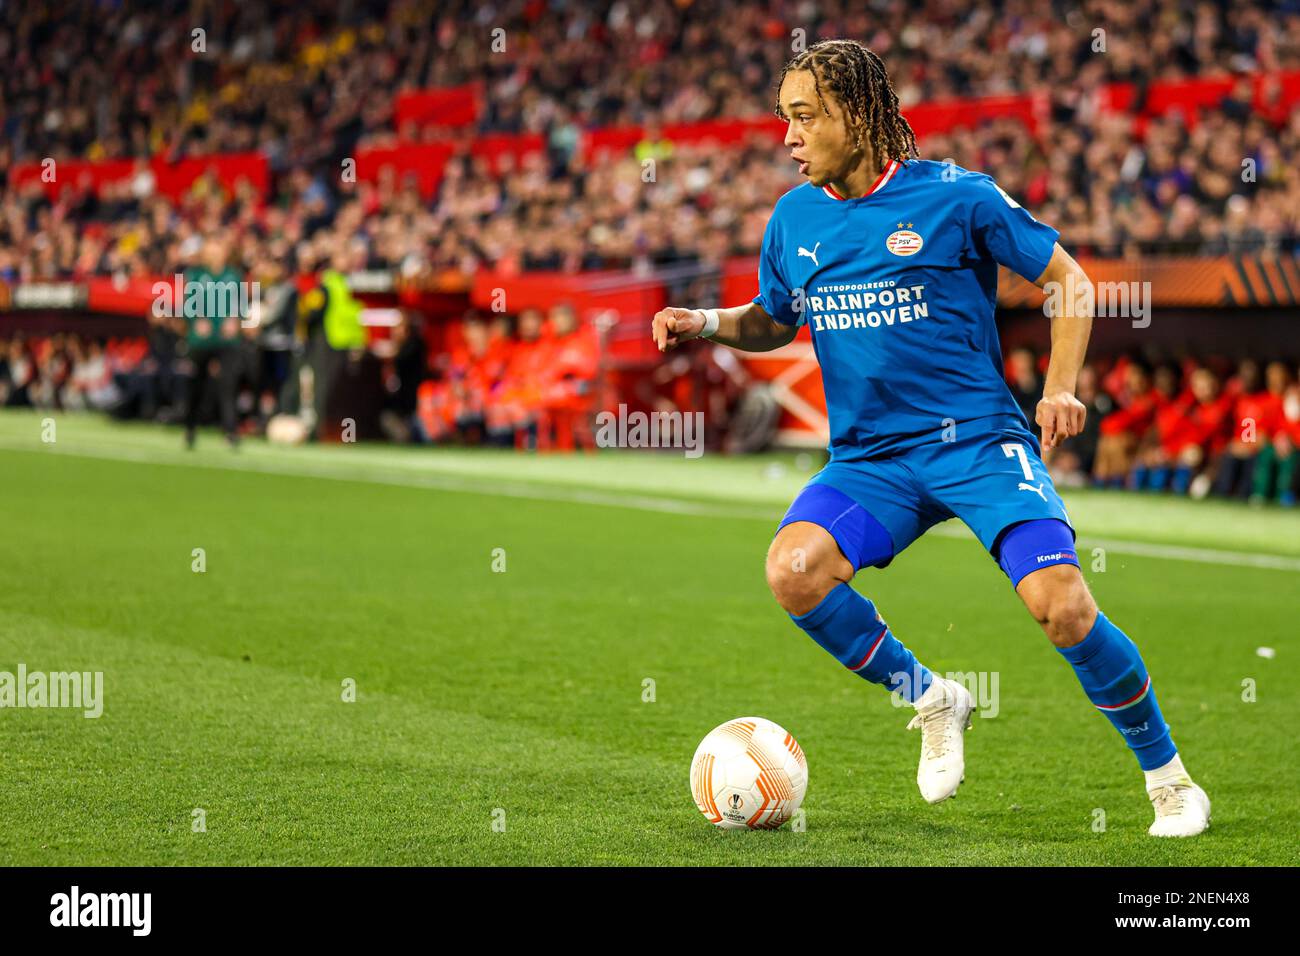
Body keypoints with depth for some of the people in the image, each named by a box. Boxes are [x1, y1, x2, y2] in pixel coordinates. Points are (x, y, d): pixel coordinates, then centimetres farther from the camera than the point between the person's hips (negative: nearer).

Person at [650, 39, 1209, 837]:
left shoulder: (955, 196, -6)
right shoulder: (795, 218, 7)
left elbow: (1068, 277, 3)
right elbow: (773, 323, 24)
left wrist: (1062, 387, -9)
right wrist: (709, 323, 4)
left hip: (978, 439, -4)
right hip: (869, 458, 4)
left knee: (1062, 606, -22)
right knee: (793, 570, -26)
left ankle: (1168, 775, 3)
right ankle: (931, 700, 0)